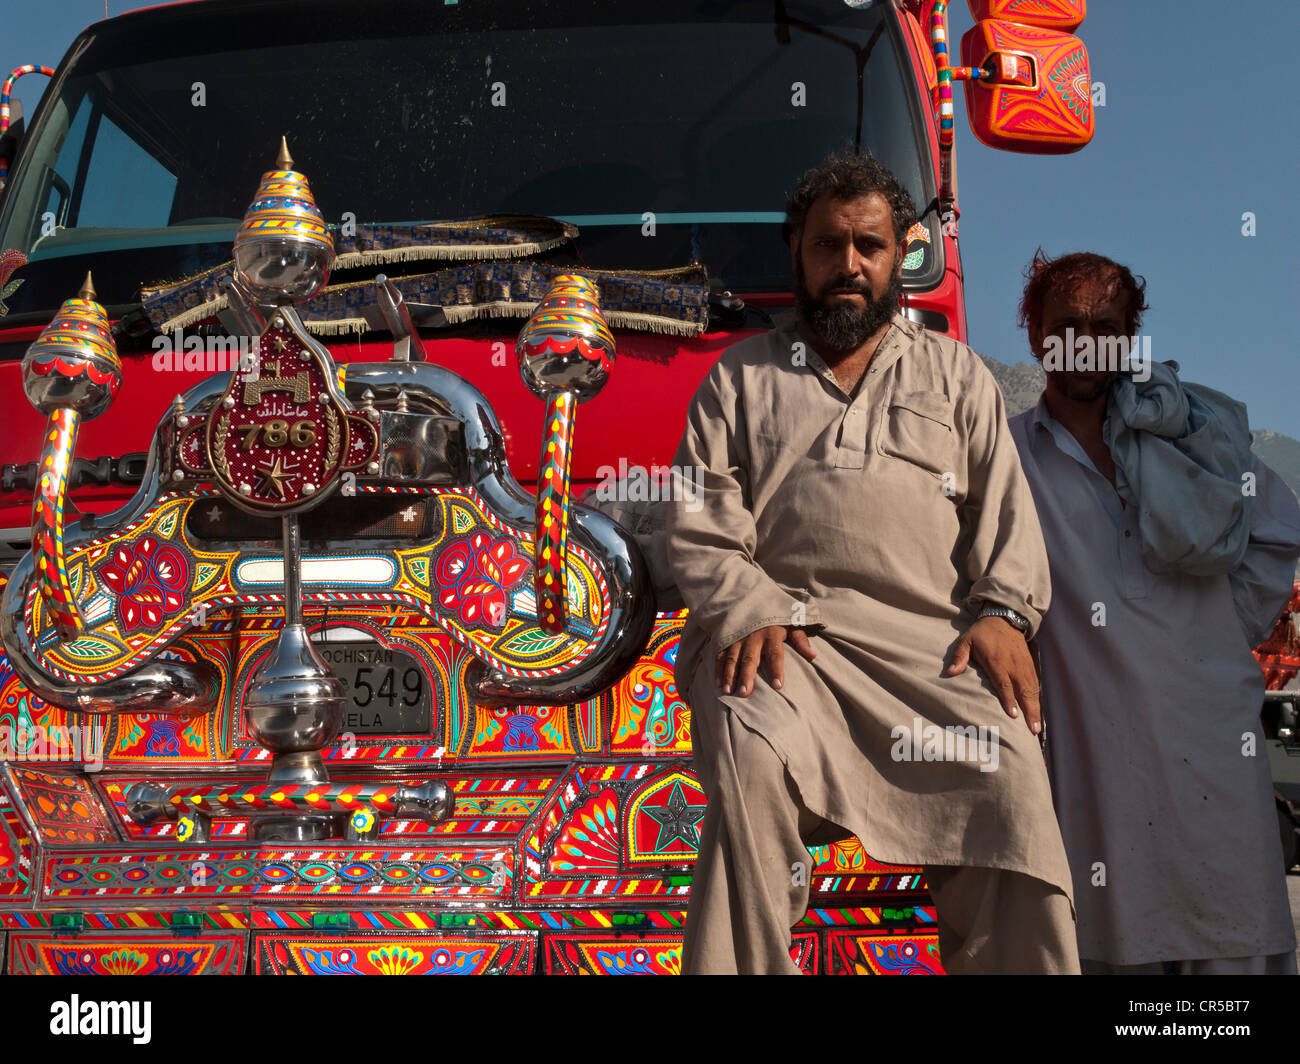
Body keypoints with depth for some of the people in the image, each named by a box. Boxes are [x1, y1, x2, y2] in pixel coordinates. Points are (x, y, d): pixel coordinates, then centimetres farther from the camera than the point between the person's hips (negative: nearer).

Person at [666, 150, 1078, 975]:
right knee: (752, 759, -32)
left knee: (1007, 769, -26)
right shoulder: (740, 378, 21)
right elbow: (700, 526, 10)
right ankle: (746, 964, -22)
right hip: (781, 626, 0)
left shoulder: (957, 373, 25)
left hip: (930, 638, 1)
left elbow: (1006, 510, 15)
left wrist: (1003, 611, -4)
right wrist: (748, 611, -8)